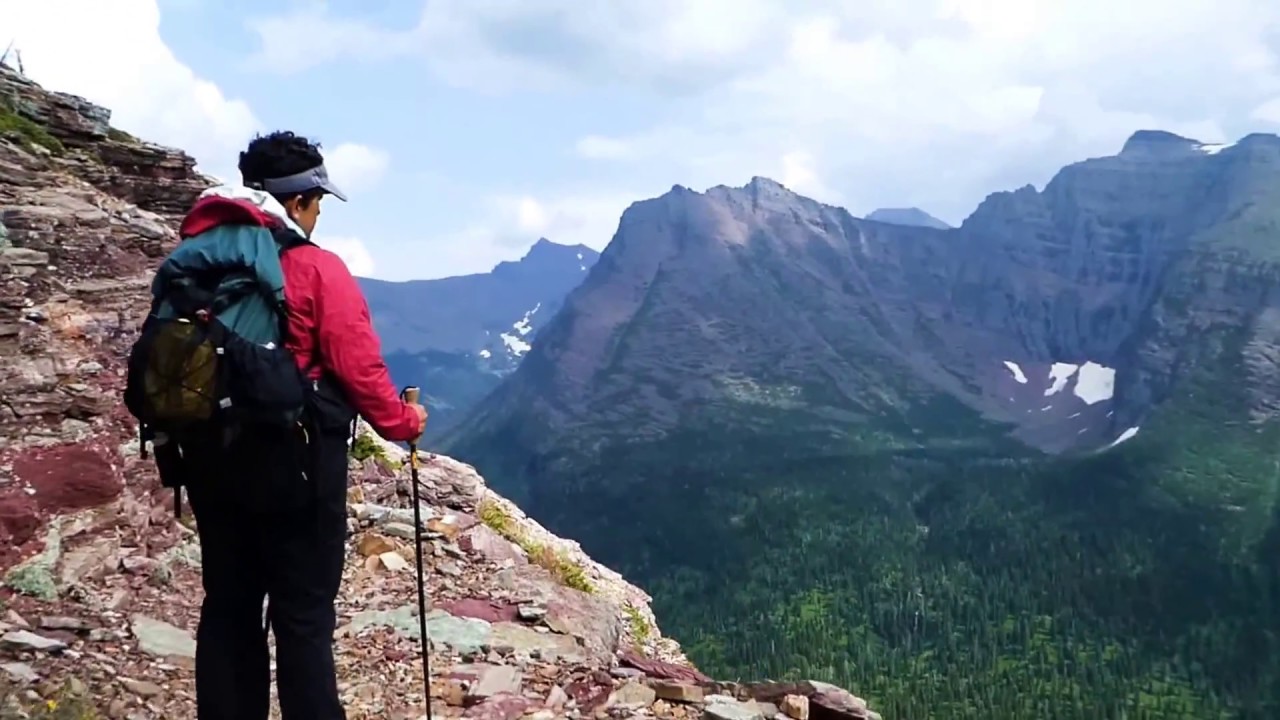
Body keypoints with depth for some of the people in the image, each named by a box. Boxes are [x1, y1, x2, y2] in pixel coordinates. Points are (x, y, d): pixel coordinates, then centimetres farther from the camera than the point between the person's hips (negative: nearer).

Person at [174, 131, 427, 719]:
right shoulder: (316, 268, -11)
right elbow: (358, 366, -12)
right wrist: (403, 423, 2)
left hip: (210, 455, 6)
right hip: (293, 456, -6)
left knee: (228, 606, 15)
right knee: (303, 614, 3)